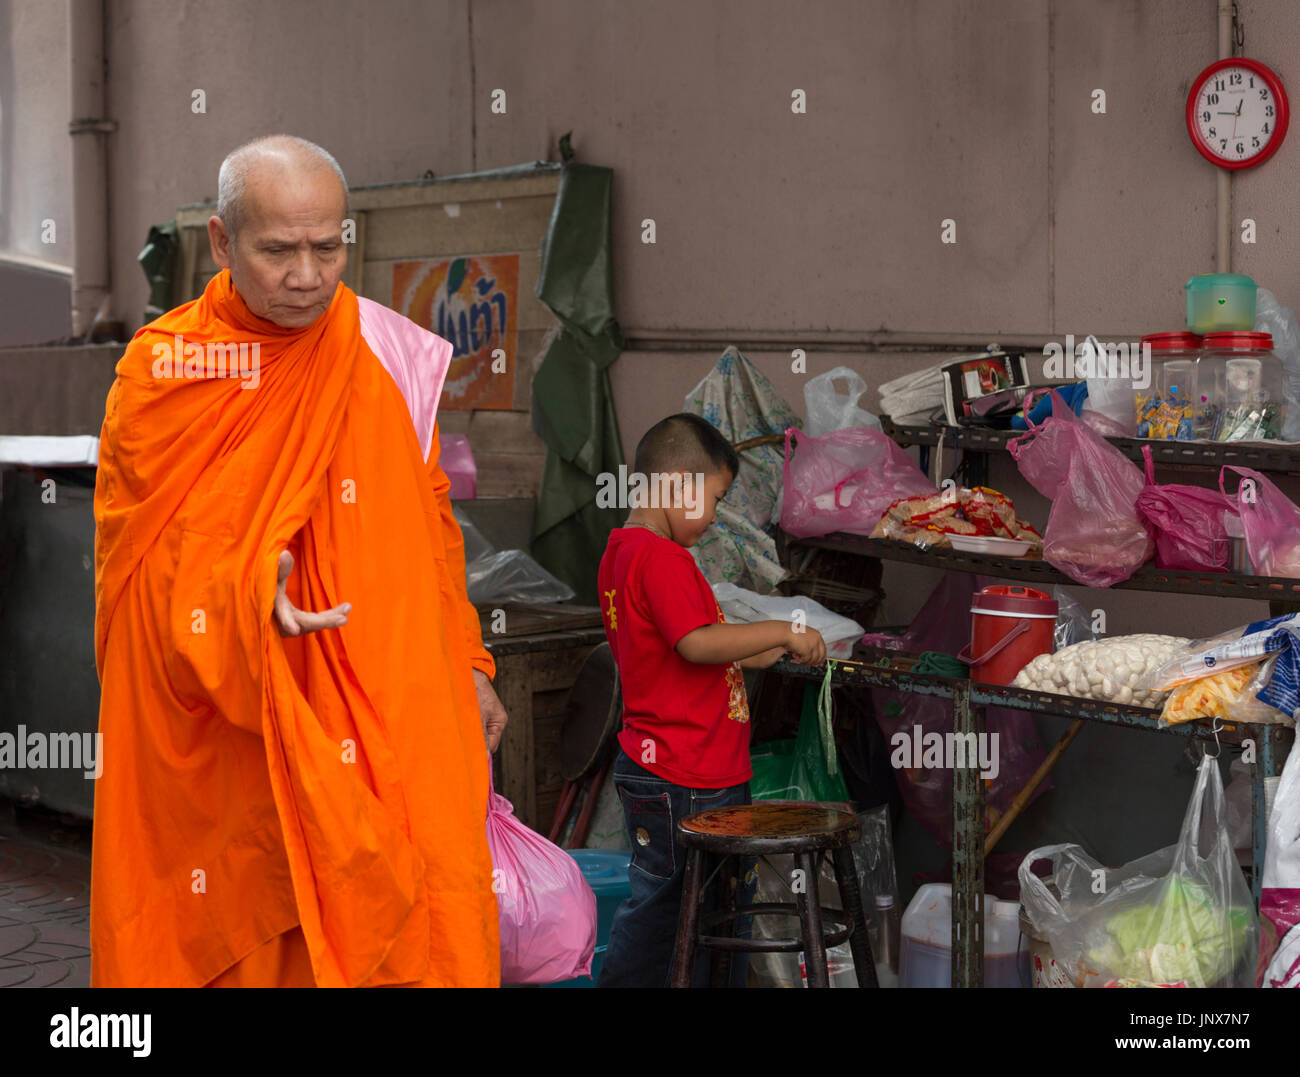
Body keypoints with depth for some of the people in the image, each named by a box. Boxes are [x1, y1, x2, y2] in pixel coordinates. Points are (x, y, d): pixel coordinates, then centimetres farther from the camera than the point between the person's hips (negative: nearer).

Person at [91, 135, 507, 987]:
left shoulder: (391, 355, 3)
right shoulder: (162, 369, -3)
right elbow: (139, 559, -3)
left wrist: (466, 663, 10)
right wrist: (246, 595, -21)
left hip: (382, 720, 2)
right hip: (214, 742, -1)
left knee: (414, 920, -6)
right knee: (231, 938, 2)